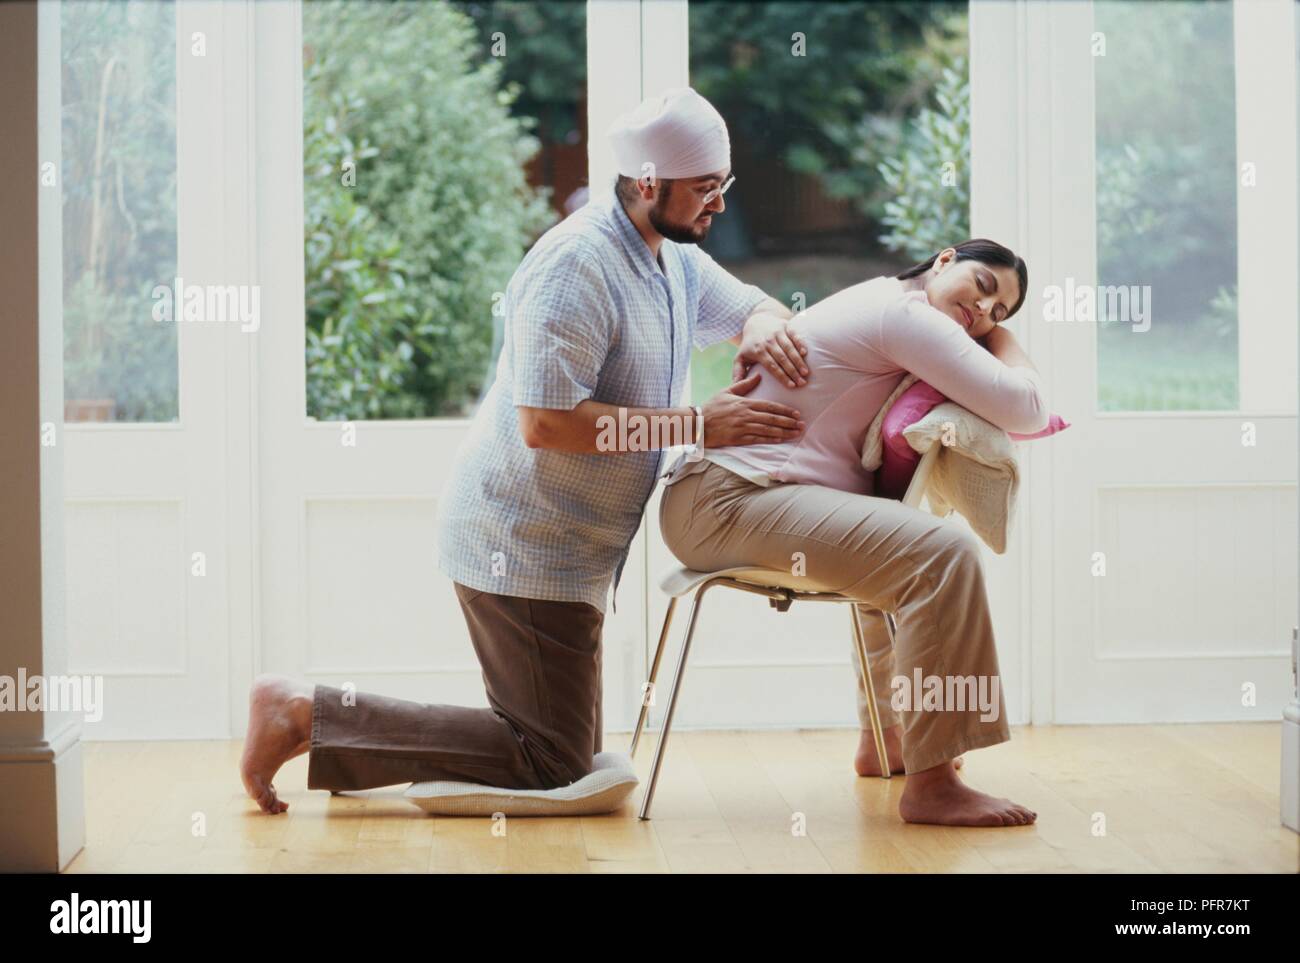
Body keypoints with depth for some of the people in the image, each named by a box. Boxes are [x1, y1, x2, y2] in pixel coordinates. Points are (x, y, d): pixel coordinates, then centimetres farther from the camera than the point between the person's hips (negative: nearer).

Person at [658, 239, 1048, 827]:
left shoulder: (874, 304, 23)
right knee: (942, 555, -26)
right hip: (729, 499, -11)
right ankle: (931, 785, -27)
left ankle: (883, 741, 38)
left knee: (895, 547, 34)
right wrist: (1003, 343, 7)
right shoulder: (904, 312, -9)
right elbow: (1024, 409, -12)